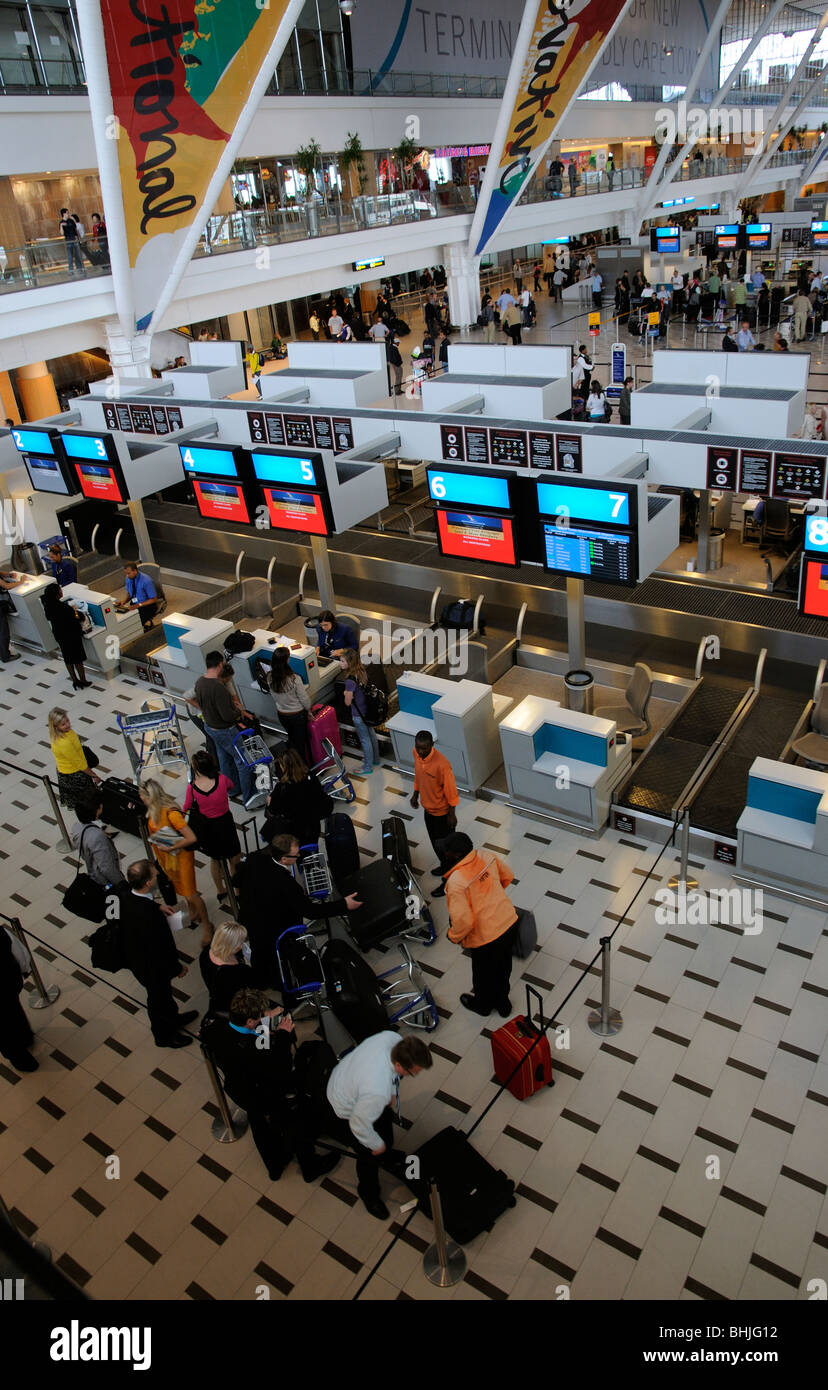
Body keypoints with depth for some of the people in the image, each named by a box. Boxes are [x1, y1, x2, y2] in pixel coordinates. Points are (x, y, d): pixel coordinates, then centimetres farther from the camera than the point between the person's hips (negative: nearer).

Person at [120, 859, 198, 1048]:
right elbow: (160, 951, -30)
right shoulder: (149, 918, -44)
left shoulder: (126, 894, -21)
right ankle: (164, 1036, 49)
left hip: (134, 955, 7)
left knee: (164, 992, 32)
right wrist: (178, 968, -14)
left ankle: (173, 1019, 59)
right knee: (159, 999, 22)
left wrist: (157, 906, -2)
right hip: (152, 968, -7)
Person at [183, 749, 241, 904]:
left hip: (206, 827, 2)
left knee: (215, 859, 27)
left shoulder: (192, 788, -20)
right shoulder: (221, 779, -20)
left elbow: (186, 809, -4)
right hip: (225, 824, -2)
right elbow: (231, 786, 4)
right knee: (235, 860, 19)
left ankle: (220, 891, 44)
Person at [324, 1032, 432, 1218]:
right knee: (368, 1154, 16)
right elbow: (359, 1124, -28)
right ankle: (369, 1195, 47)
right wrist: (376, 1145, -8)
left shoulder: (394, 1038, -30)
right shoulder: (377, 1091, -47)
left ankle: (388, 1155, 62)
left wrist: (391, 1093, 5)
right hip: (346, 1111, -7)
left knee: (385, 1119, 30)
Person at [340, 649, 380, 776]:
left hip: (358, 714, -8)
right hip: (368, 709, 8)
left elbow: (348, 702, -23)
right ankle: (375, 759, 45)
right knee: (371, 734, 25)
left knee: (365, 740, 9)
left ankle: (368, 767, 26)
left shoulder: (350, 680, -31)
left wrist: (346, 694, -5)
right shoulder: (363, 672, -7)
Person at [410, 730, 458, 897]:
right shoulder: (416, 753, -12)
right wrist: (416, 794, 15)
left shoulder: (441, 764, -34)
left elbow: (451, 790, -23)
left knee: (444, 846, 9)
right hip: (428, 808, 7)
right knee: (435, 841, 26)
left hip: (442, 811, -7)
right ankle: (445, 866, 50)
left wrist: (452, 814, -16)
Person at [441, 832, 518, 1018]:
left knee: (484, 974, 25)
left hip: (486, 936, -6)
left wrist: (454, 937, -8)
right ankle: (502, 1002, 53)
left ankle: (483, 1004, 52)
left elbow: (463, 921, -29)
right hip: (509, 922, 6)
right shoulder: (487, 856, -12)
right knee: (503, 968, 30)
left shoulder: (456, 882, -31)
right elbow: (508, 876, 6)